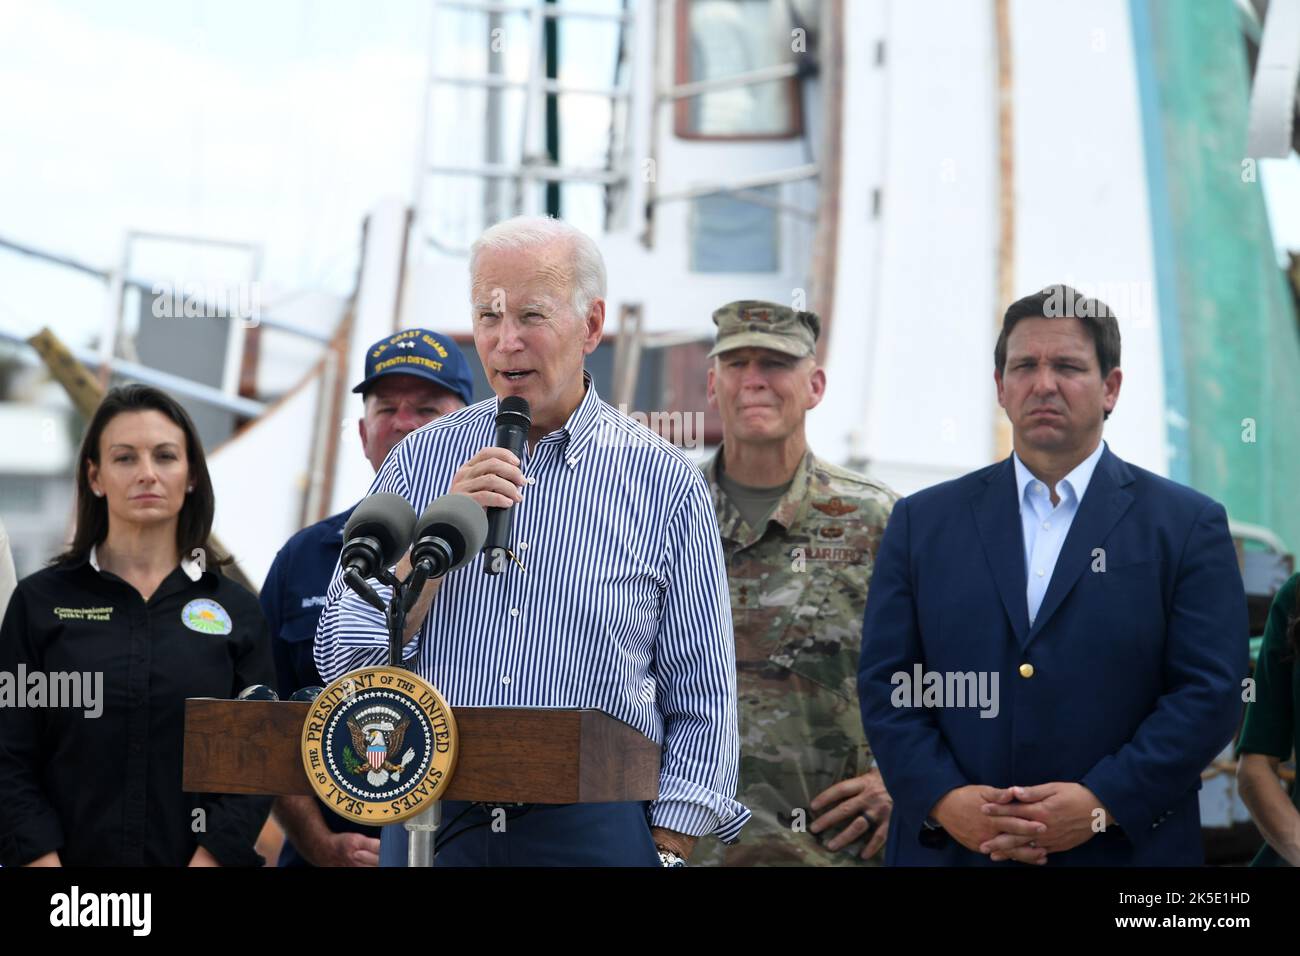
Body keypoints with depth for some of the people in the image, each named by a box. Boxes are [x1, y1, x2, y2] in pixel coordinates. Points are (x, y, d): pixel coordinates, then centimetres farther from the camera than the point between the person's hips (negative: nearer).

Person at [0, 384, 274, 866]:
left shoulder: (237, 610, 2)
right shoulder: (40, 600, 0)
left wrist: (209, 859, -14)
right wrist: (45, 861, -15)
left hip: (199, 856, 1)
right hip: (74, 855, -1)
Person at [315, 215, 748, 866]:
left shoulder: (664, 482, 1)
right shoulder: (419, 460, 7)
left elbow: (702, 700, 3)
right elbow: (341, 660, 2)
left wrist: (668, 850, -6)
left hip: (594, 829, -2)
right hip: (431, 824, 2)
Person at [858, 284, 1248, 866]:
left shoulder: (1188, 527, 1)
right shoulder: (923, 522, 7)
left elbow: (1210, 691, -5)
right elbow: (885, 682, 3)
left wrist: (1104, 804, -15)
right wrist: (942, 797, -12)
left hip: (1124, 847, -1)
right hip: (950, 845, 2)